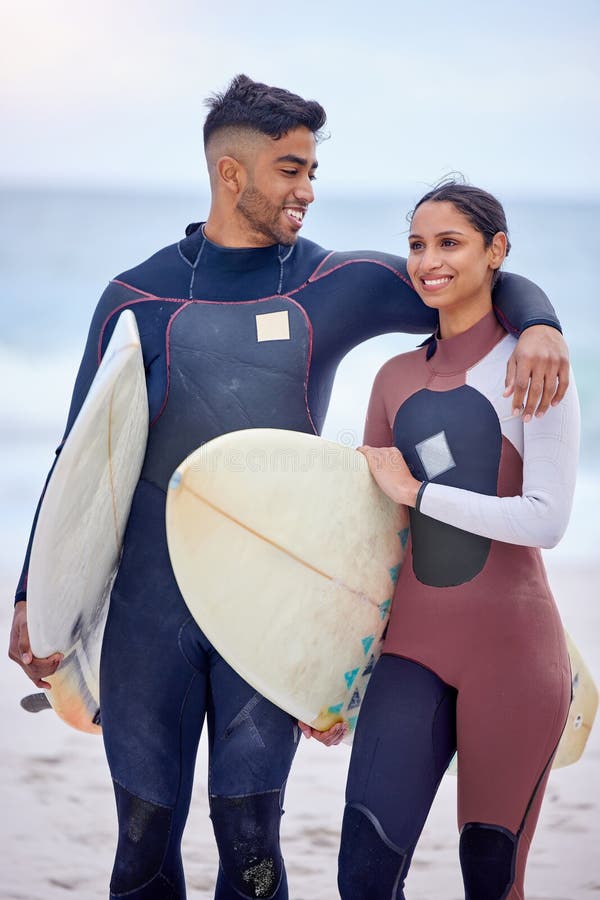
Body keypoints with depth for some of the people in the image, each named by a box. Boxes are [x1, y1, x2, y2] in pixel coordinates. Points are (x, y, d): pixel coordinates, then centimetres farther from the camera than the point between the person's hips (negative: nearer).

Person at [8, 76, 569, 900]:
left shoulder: (338, 287, 4)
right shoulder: (138, 298, 3)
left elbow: (488, 283, 10)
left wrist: (539, 325, -14)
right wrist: (35, 598, 1)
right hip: (150, 601, 0)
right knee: (146, 832, 3)